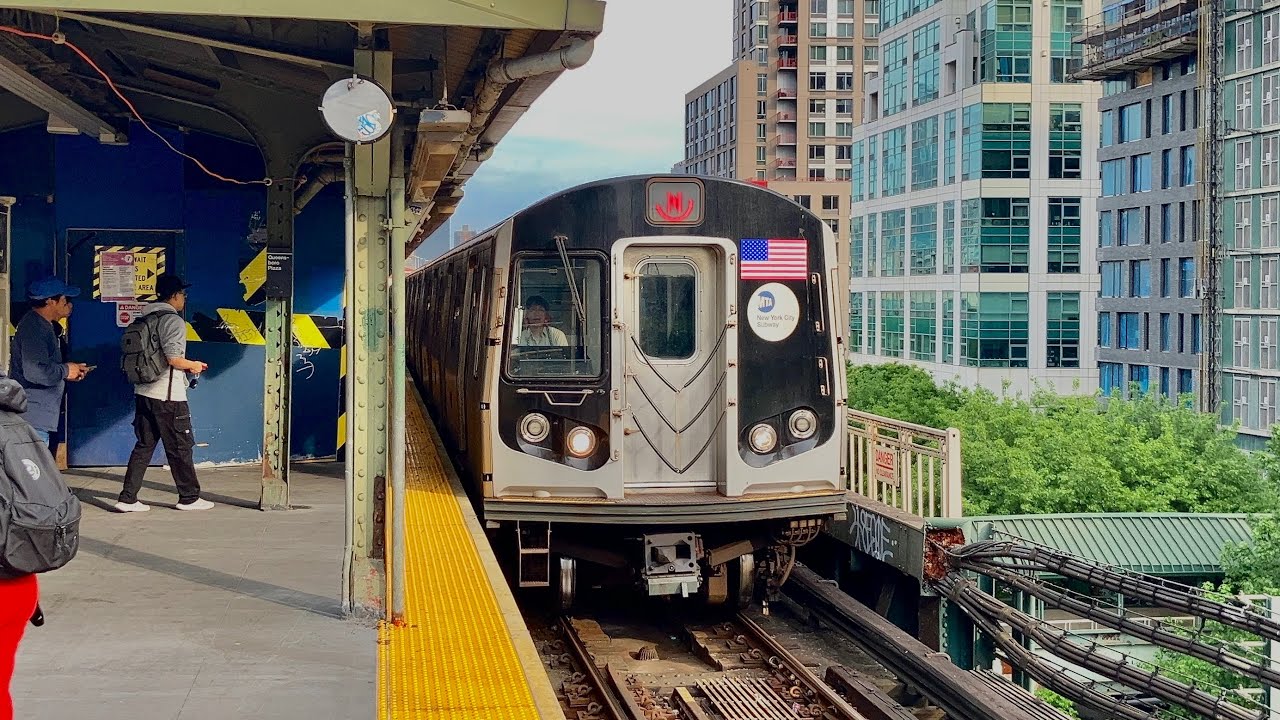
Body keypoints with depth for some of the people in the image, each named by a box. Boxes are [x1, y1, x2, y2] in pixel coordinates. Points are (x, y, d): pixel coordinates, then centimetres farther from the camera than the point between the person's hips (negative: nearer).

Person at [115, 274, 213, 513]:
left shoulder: (145, 320, 12)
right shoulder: (173, 320, -13)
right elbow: (173, 358, -22)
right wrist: (193, 366, -2)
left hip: (143, 392, 8)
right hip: (168, 396, -8)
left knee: (144, 446, 11)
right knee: (180, 448, 5)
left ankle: (128, 499, 7)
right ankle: (189, 497, 14)